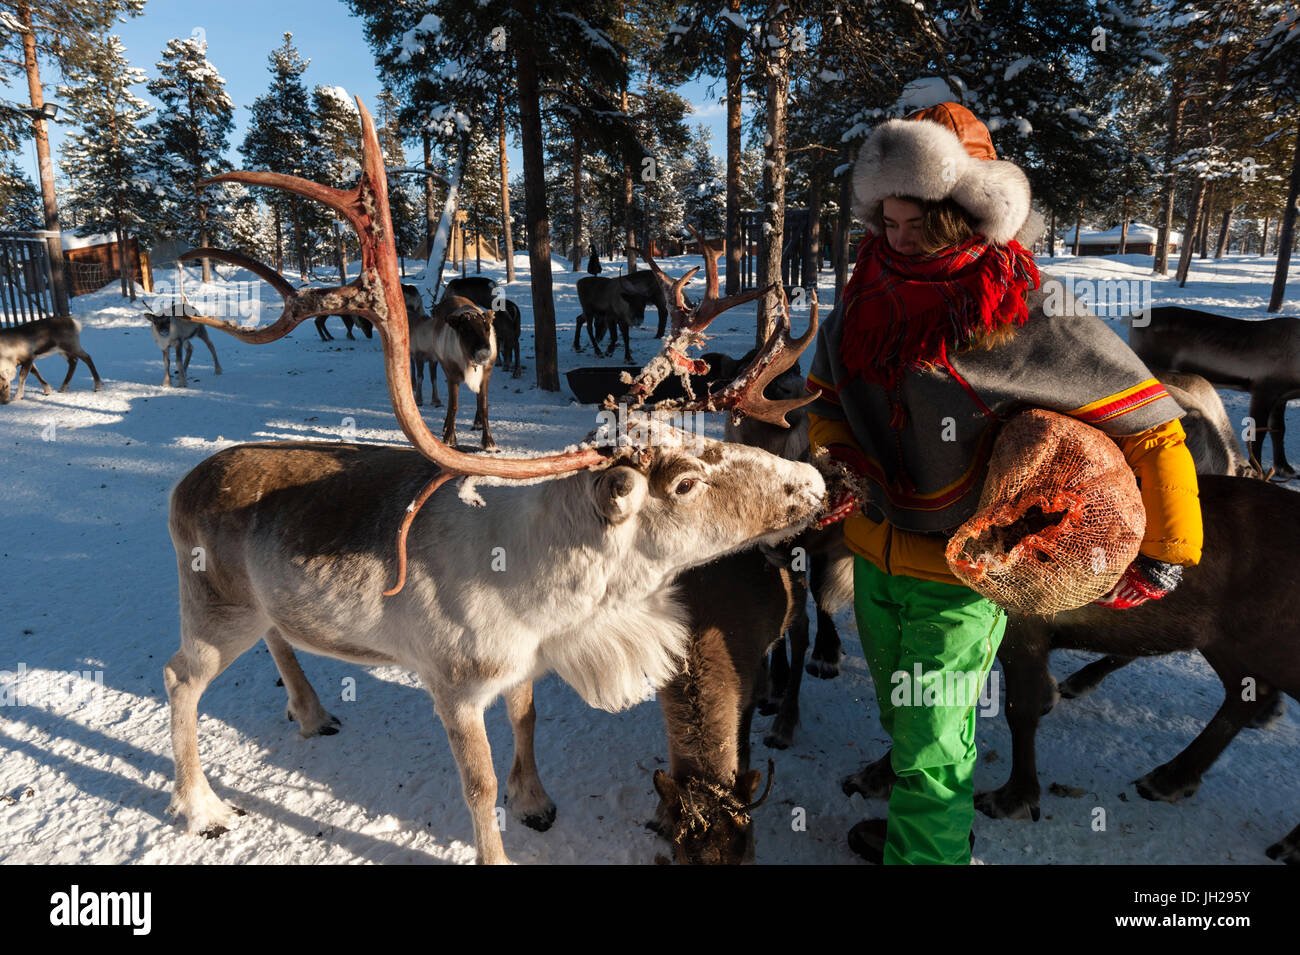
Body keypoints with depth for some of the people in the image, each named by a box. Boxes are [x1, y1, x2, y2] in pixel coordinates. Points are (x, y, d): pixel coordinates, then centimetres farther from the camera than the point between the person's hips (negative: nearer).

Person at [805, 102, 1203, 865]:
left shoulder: (1025, 314, -20)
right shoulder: (872, 287, -3)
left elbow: (1149, 423, -15)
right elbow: (825, 390, 11)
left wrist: (1165, 557, -14)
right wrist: (840, 463, -7)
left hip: (959, 573, -6)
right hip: (876, 550, 7)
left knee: (929, 749, 6)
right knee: (903, 723, 26)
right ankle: (943, 829, 52)